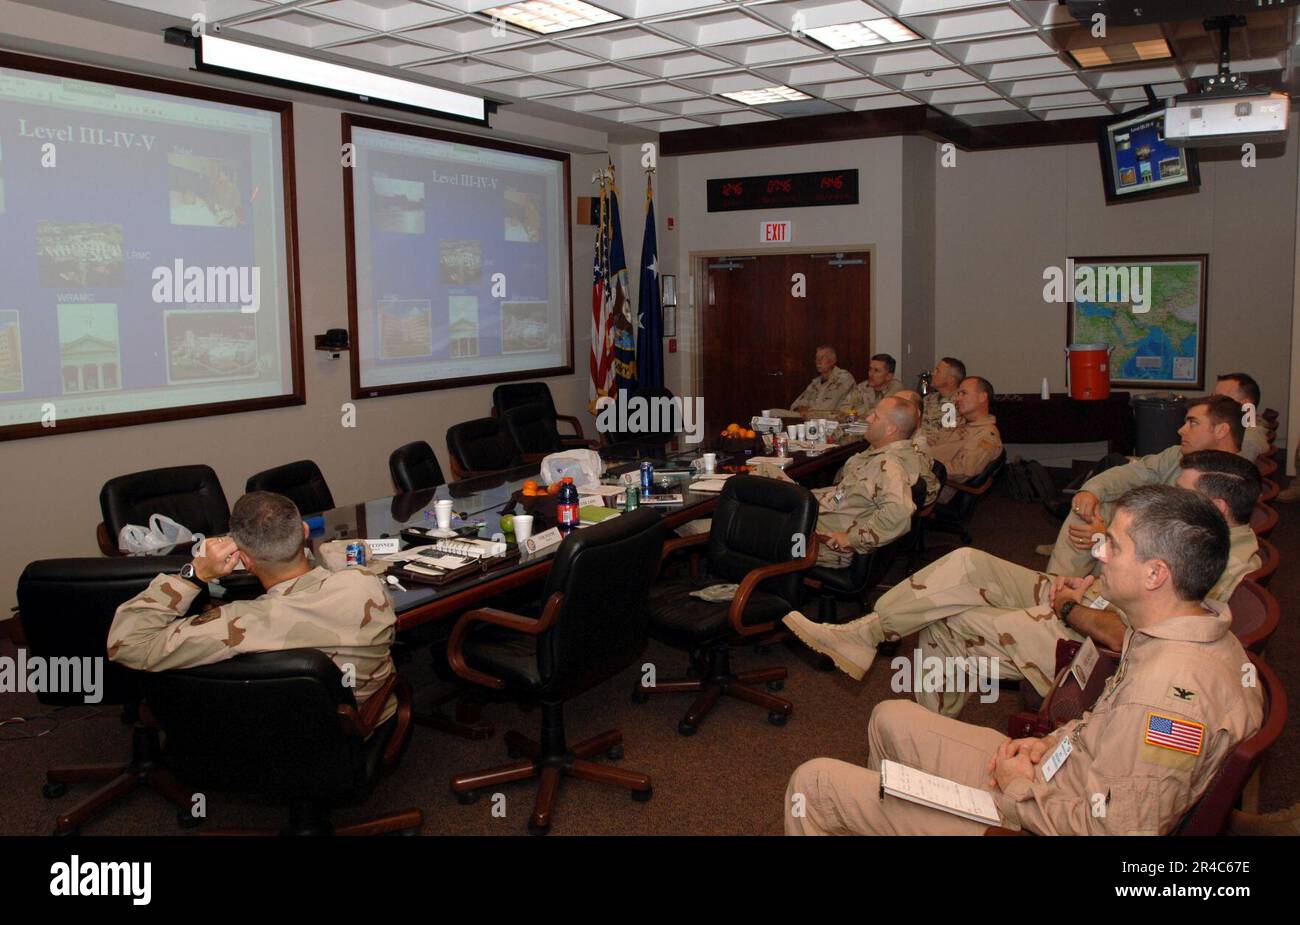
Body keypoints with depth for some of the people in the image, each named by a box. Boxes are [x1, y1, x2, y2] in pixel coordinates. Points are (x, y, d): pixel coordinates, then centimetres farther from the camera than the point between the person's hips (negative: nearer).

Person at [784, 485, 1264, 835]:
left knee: (812, 784, -4)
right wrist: (1051, 743, 2)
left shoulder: (1166, 690, -34)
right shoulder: (1205, 632, -2)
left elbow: (1115, 828, -31)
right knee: (891, 717, 25)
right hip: (1051, 777, 10)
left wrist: (1022, 788, -16)